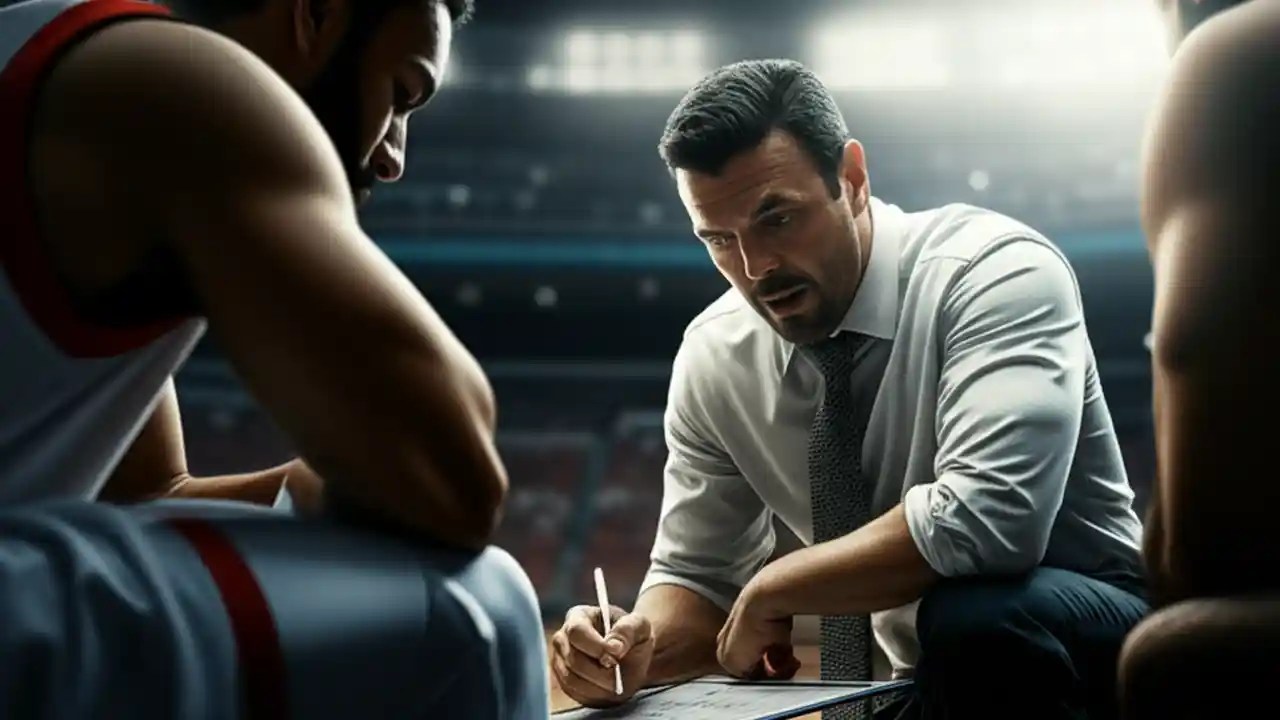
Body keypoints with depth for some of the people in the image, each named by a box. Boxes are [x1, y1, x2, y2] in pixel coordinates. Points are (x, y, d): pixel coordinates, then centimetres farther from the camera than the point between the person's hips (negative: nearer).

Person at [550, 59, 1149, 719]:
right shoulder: (715, 355, -5)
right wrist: (638, 647, -19)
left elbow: (988, 516, -36)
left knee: (973, 615, -37)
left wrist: (772, 590, -24)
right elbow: (698, 575, 4)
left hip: (1090, 633, -5)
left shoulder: (992, 272, -22)